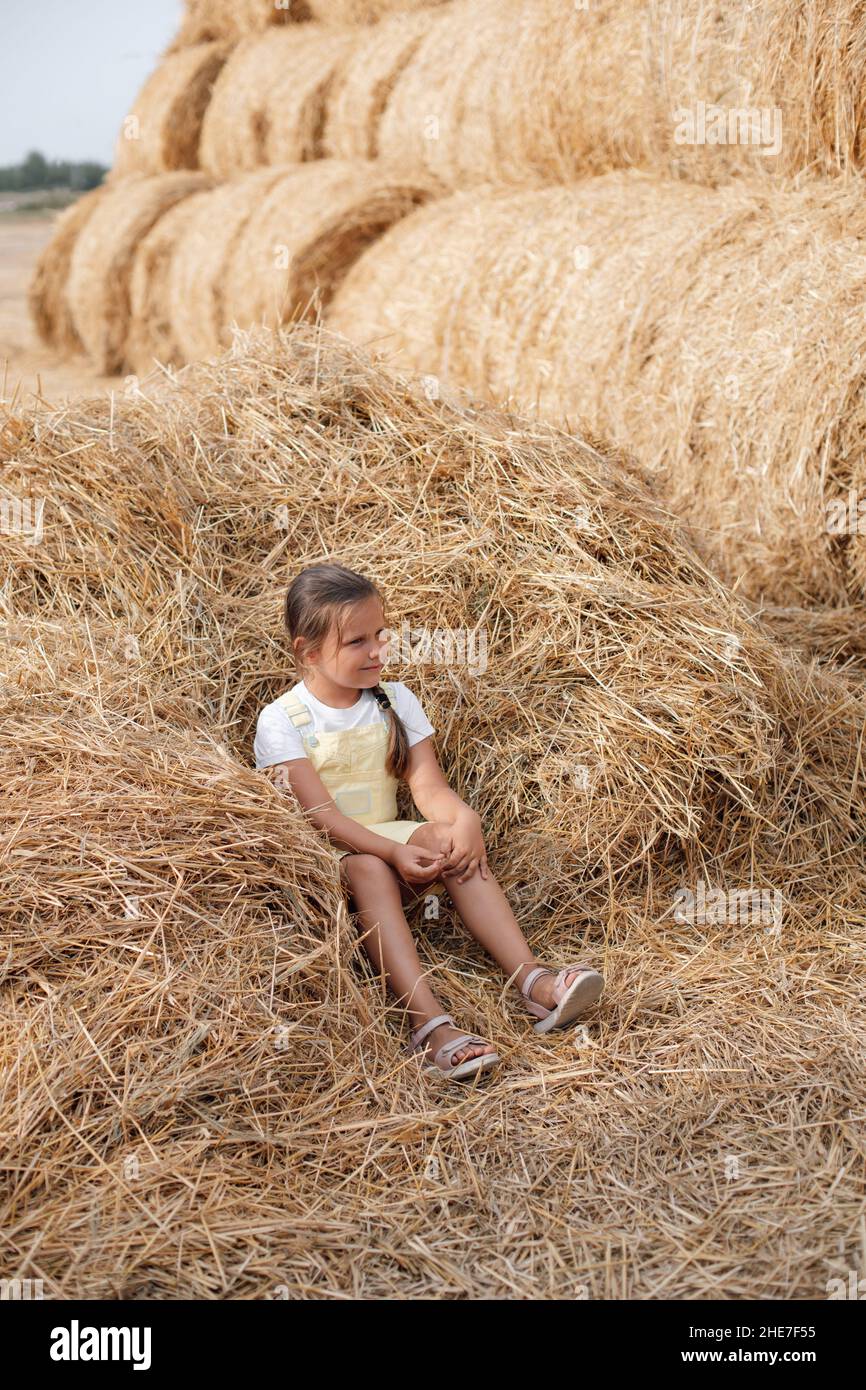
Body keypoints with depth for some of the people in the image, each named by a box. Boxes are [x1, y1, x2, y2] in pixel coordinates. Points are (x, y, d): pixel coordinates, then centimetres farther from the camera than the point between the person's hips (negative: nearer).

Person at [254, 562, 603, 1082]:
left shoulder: (395, 701, 8)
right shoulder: (281, 720, -7)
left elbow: (429, 788, -3)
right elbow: (321, 813, -16)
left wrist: (464, 819, -26)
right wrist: (394, 852, -31)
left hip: (388, 848, 4)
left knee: (448, 836, -26)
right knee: (368, 868, -36)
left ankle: (532, 979, -36)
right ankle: (430, 1023, -49)